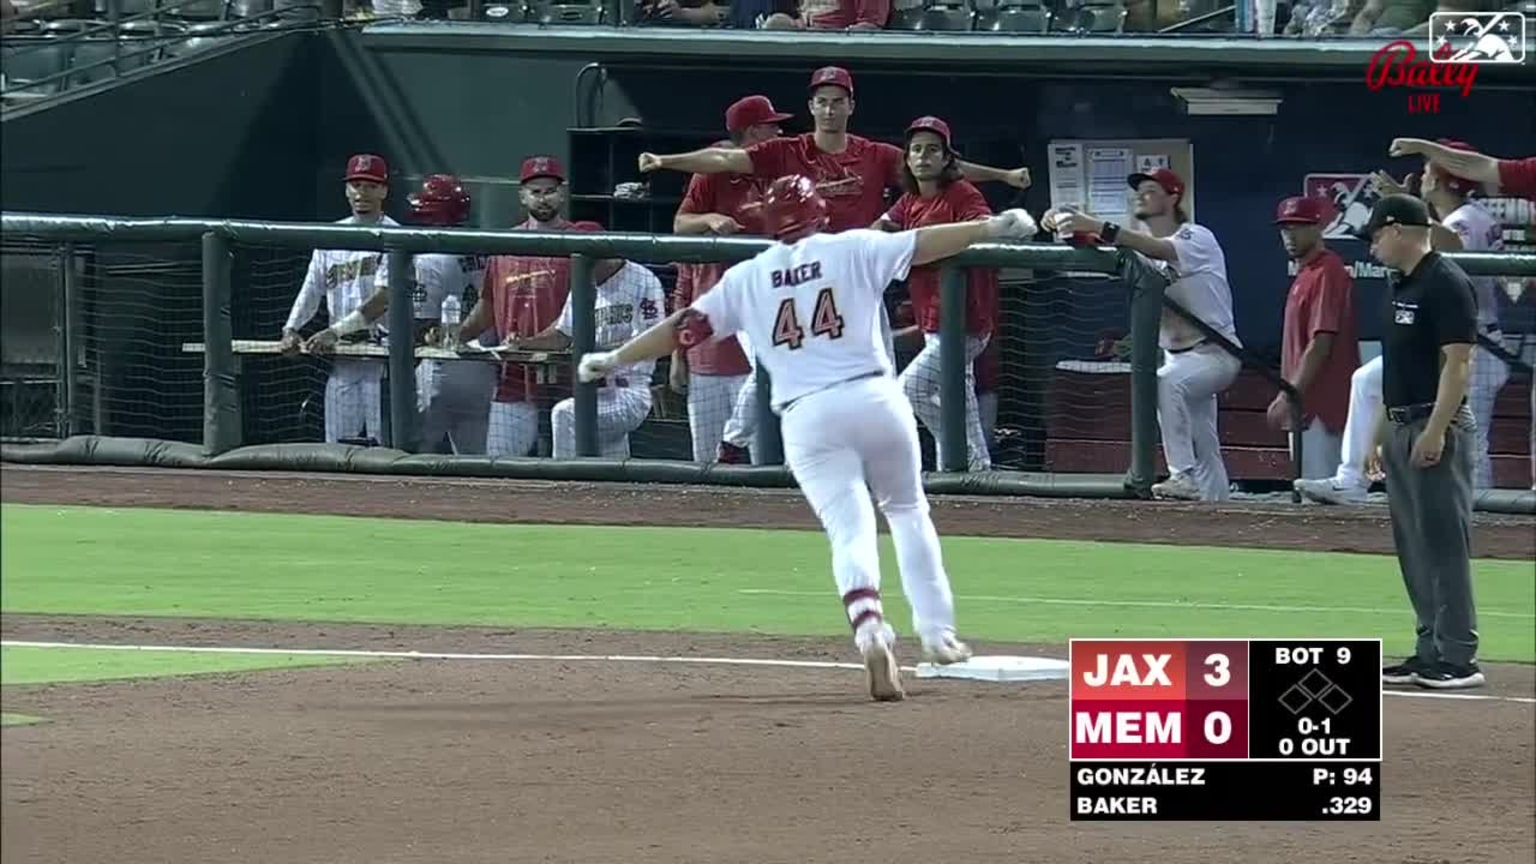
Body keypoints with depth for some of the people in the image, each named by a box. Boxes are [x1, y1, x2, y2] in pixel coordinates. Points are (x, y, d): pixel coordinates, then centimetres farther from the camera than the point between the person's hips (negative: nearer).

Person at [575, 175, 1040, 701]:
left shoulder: (747, 278, 12)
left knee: (849, 530, -3)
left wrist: (615, 360, 21)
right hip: (874, 399, 0)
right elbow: (923, 244, -2)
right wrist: (991, 228, 0)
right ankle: (937, 632, 15)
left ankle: (869, 628, -29)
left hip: (806, 416, 0)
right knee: (907, 511, 20)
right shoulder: (853, 249, 7)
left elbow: (686, 327, 13)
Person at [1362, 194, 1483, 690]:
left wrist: (1435, 432, -23)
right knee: (1413, 547, 11)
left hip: (1437, 429, -10)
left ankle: (1458, 657, -9)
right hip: (1401, 427, 10)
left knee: (1444, 543, -10)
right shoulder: (1403, 287, 16)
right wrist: (1379, 436, 20)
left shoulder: (1446, 285, -13)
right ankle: (1431, 652, 15)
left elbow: (1458, 362, -18)